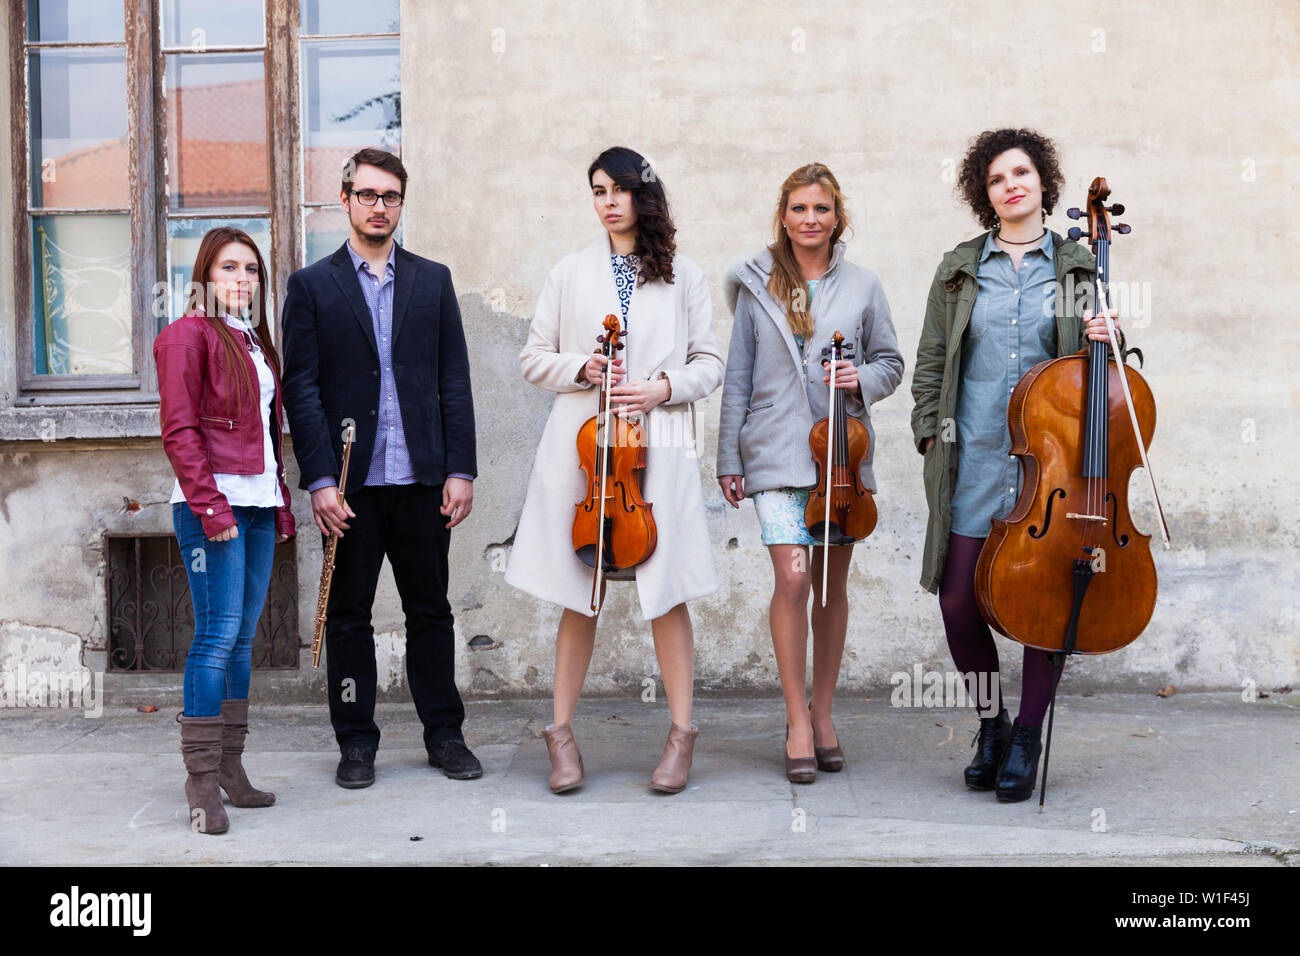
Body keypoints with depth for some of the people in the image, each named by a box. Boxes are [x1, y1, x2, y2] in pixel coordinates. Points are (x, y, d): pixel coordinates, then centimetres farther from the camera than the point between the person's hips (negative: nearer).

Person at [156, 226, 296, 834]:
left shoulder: (256, 343, 20)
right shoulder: (188, 335, -4)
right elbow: (178, 431, -11)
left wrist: (281, 506, 15)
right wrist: (210, 506, -17)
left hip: (257, 506, 8)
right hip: (211, 505, -8)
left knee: (243, 639, 9)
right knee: (218, 635, -10)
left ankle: (230, 767, 16)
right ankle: (201, 780, -4)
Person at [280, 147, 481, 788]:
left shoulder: (432, 280, 11)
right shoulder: (311, 286, 5)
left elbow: (454, 381, 7)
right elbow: (301, 389, 0)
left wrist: (461, 469, -1)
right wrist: (319, 479, -9)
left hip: (421, 477, 2)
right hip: (350, 482, -1)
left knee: (430, 610, 8)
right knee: (348, 615, 5)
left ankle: (444, 735, 19)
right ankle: (356, 743, 16)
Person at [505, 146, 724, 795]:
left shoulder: (683, 277, 10)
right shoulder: (571, 273, 10)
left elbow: (709, 362, 9)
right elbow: (533, 358, 10)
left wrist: (663, 388, -9)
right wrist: (581, 369, -8)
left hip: (659, 446, 0)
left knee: (667, 591, -1)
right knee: (579, 593, 3)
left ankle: (681, 731, 11)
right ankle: (561, 730, 14)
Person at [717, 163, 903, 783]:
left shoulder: (862, 286, 8)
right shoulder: (756, 285, 7)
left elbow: (891, 362, 14)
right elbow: (738, 378, 8)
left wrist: (862, 378, -9)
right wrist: (728, 459, 5)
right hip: (776, 452, -1)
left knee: (833, 584, 7)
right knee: (792, 576, -14)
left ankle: (823, 715, 20)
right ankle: (798, 721, -3)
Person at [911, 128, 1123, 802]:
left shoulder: (1077, 267, 10)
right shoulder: (960, 270, 10)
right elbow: (930, 365, 12)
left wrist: (1105, 341, -5)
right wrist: (931, 437, 3)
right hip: (975, 460, 1)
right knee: (958, 601, -3)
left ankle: (1027, 736, 17)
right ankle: (990, 725, 20)